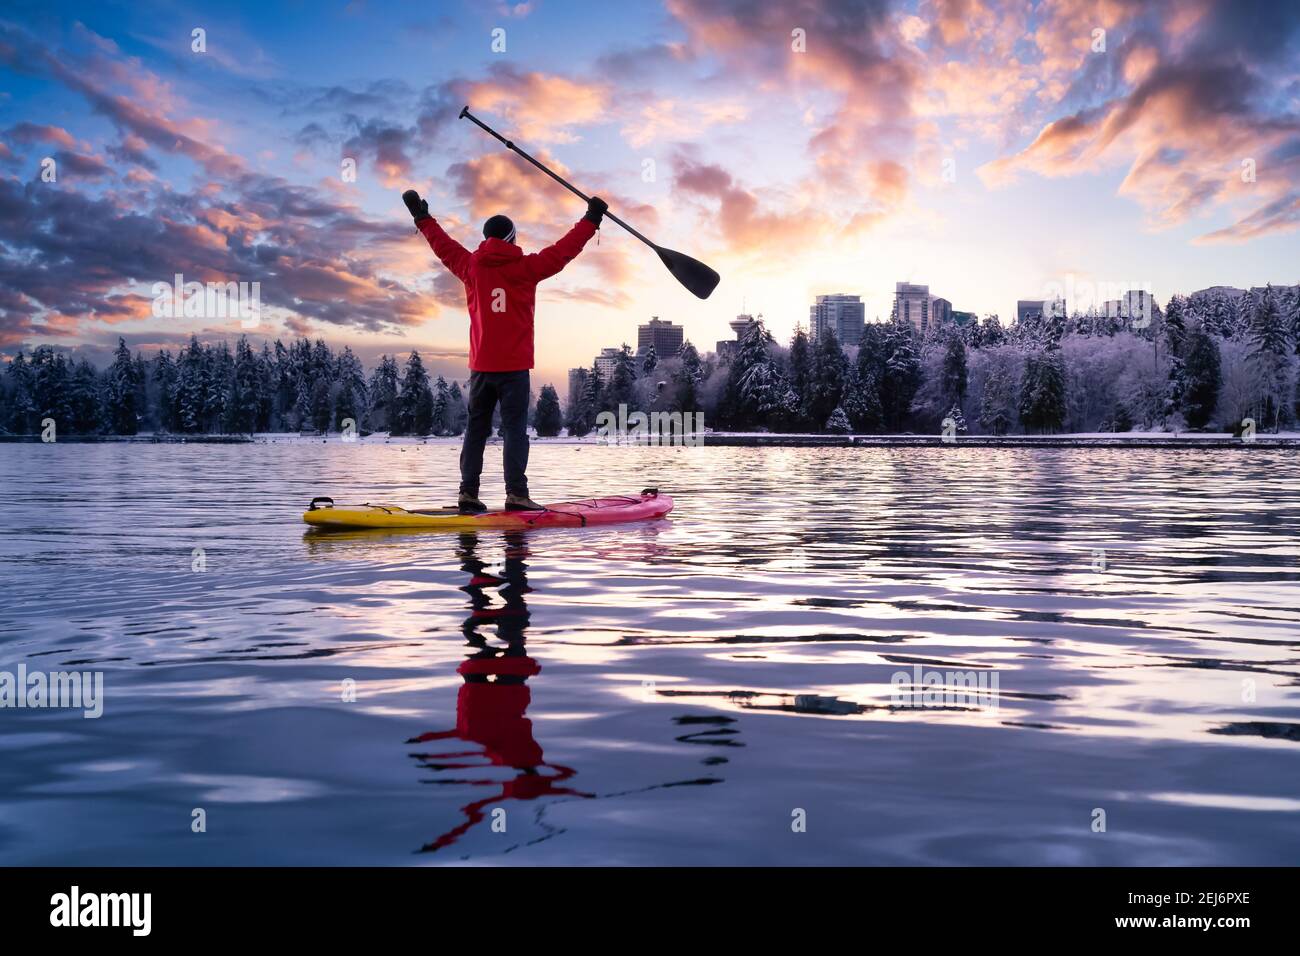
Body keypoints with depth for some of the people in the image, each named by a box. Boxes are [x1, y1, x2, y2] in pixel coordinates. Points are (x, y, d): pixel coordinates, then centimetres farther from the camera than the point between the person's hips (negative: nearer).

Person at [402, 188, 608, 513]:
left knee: (476, 428, 10)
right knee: (515, 428, -5)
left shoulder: (471, 266, 6)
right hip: (514, 366, -4)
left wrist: (422, 217, 37)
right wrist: (591, 220, 9)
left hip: (480, 365, 4)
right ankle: (516, 493, -12)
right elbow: (563, 251, -1)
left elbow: (444, 245, 21)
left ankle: (468, 493, 8)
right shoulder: (525, 267, -4)